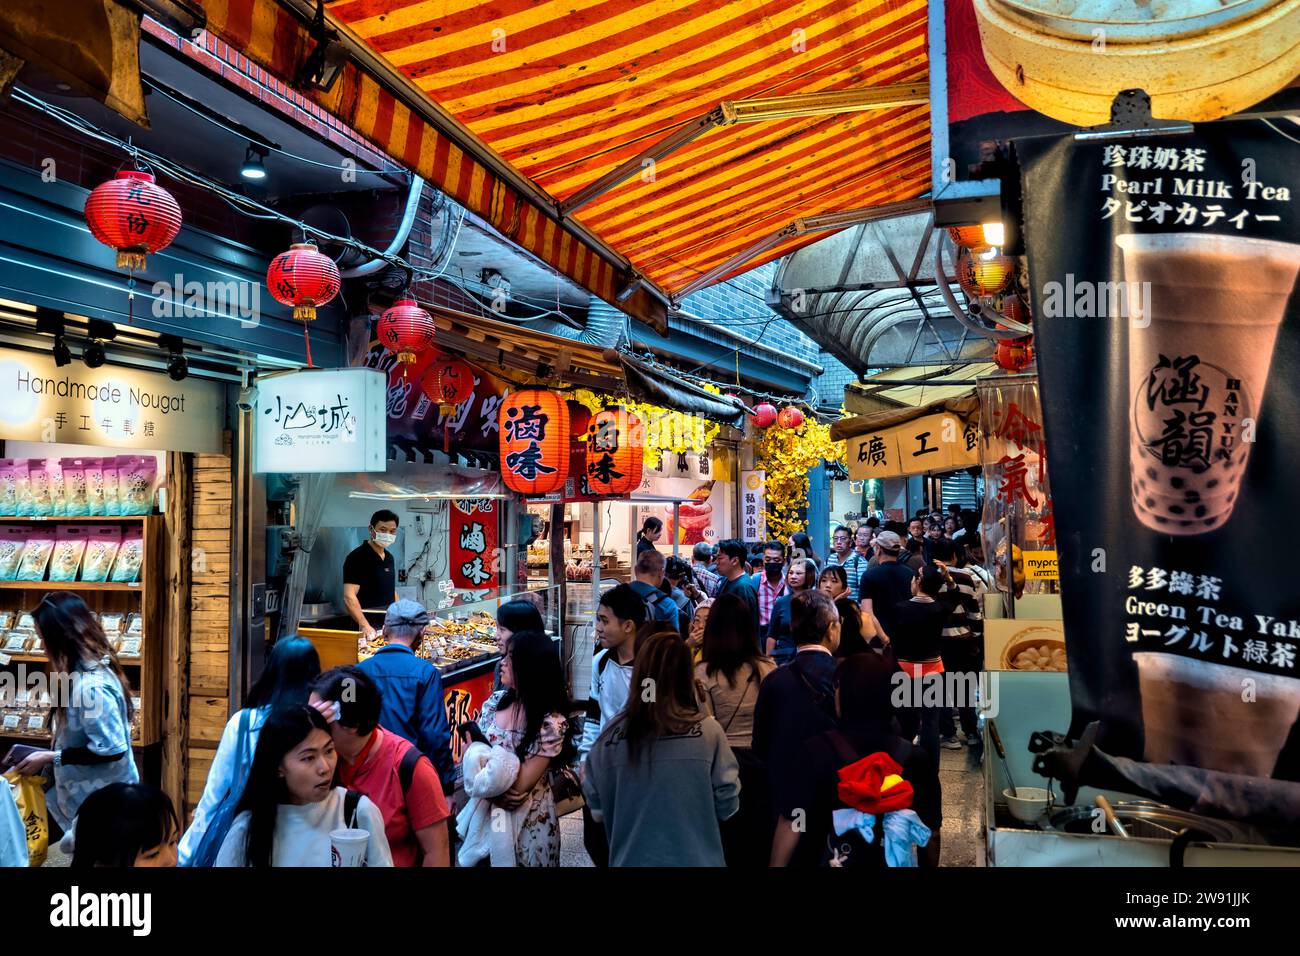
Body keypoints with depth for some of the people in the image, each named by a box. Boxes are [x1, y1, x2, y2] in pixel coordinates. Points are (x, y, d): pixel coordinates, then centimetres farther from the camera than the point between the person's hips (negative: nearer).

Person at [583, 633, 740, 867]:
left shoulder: (610, 733, -10)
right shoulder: (708, 730, -14)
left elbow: (597, 810, 2)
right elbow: (727, 806, -4)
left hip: (630, 859, 1)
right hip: (696, 859, -1)